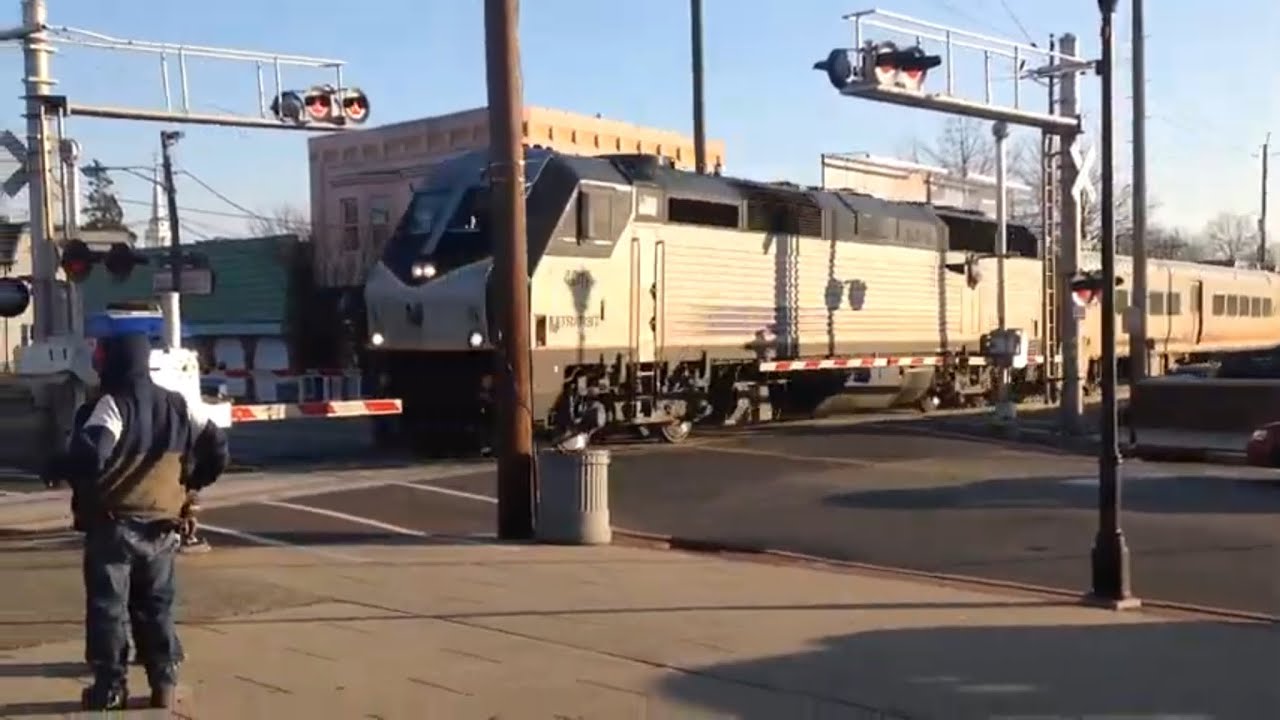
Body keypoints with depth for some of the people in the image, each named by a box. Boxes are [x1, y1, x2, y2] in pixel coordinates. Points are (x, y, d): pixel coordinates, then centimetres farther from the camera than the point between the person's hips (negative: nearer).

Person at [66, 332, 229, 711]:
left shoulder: (112, 405, -13)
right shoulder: (178, 405, 5)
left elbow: (88, 454, -27)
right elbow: (218, 450, 9)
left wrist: (83, 489, -8)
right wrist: (189, 484, 17)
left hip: (113, 524, -5)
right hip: (162, 525, 5)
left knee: (107, 607, 5)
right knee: (157, 607, 14)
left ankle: (111, 685, 7)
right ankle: (164, 683, 13)